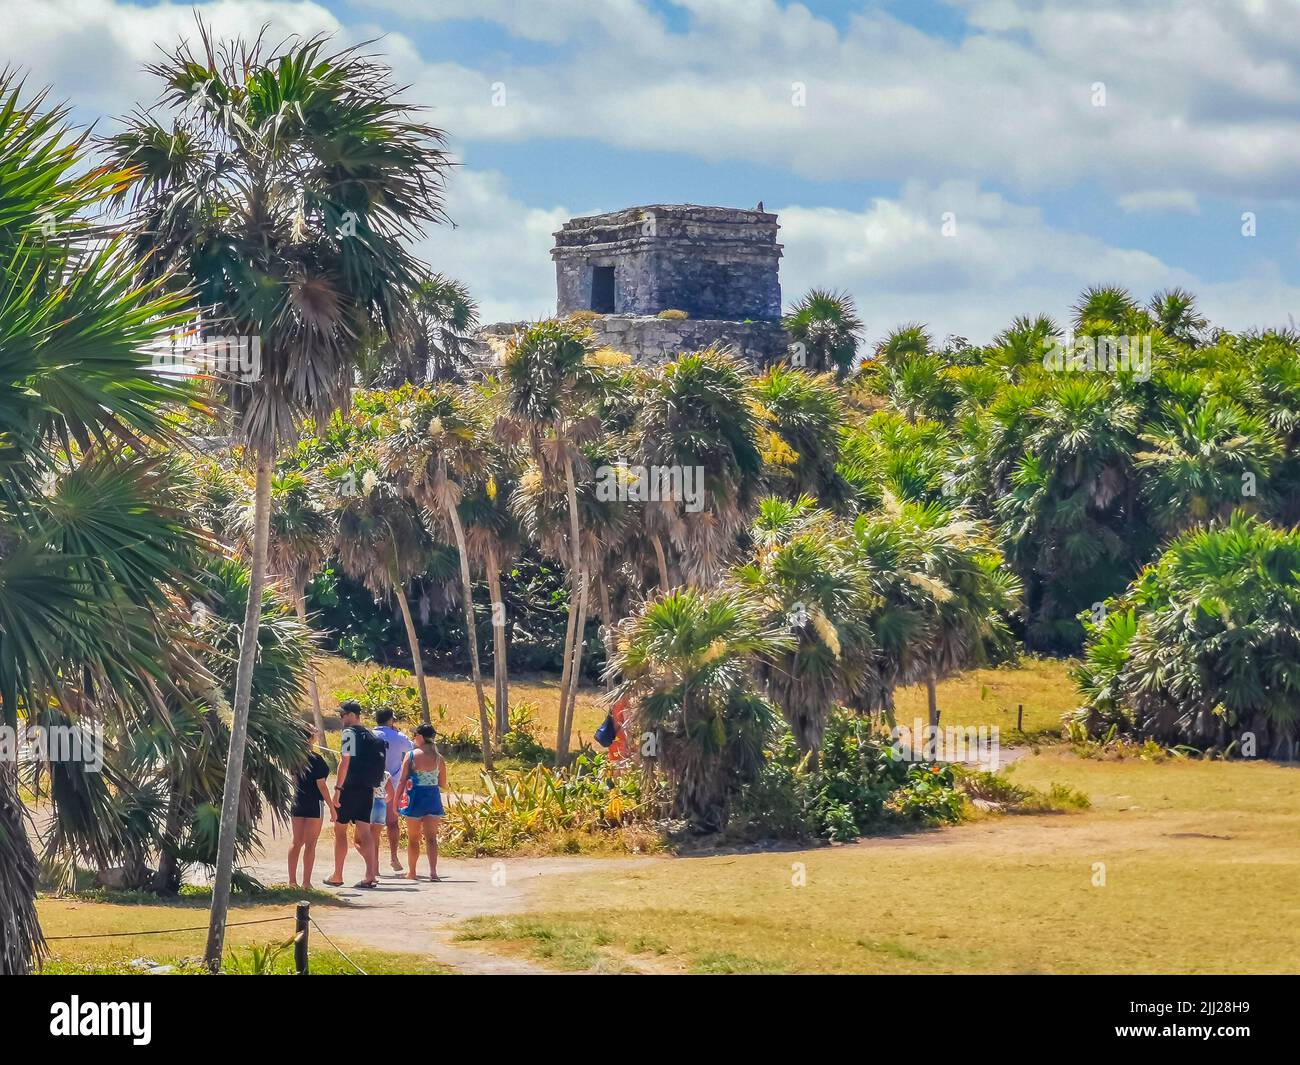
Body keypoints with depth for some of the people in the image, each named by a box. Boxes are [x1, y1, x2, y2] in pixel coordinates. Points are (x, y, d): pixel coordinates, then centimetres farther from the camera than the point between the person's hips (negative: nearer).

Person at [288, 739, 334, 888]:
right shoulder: (315, 759, -14)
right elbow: (321, 785, -13)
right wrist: (331, 807, -9)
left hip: (297, 804, 6)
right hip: (314, 804, -6)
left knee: (297, 842, 12)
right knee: (310, 844, -2)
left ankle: (292, 880, 12)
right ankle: (306, 882, -3)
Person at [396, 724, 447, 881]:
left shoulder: (411, 756, -7)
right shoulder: (438, 758, -1)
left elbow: (402, 781, -7)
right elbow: (443, 784, 5)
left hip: (416, 798, -2)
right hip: (433, 798, 2)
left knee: (413, 838, 13)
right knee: (431, 837, -1)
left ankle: (411, 872, 23)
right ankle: (433, 871, -17)